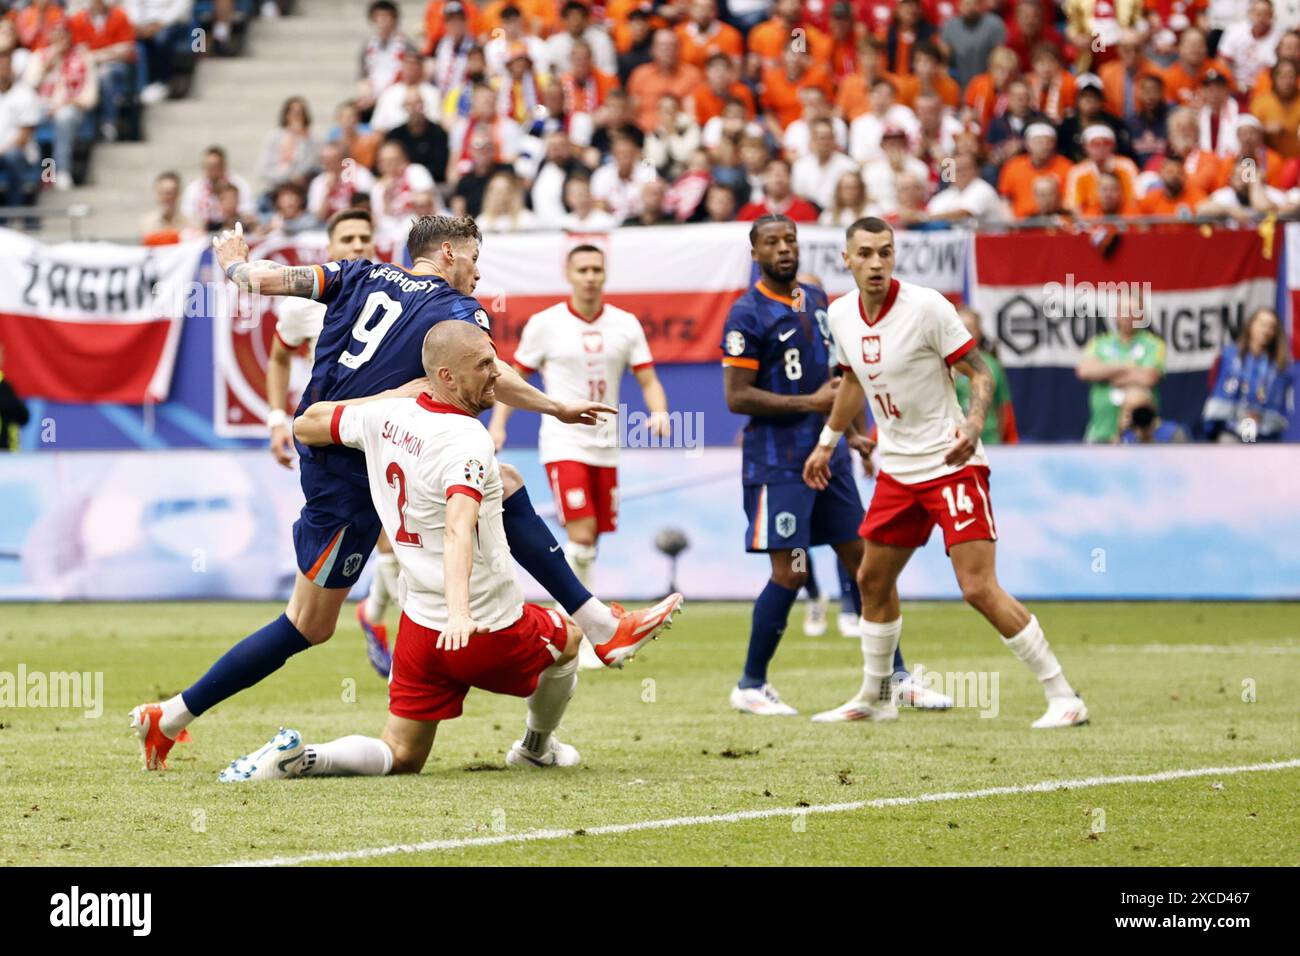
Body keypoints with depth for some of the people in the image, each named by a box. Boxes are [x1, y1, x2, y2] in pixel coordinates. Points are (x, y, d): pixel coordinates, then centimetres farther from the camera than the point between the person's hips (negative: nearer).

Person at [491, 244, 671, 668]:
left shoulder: (625, 325, 4)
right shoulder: (545, 324, -3)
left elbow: (648, 380, 6)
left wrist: (659, 411, -15)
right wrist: (498, 423, -8)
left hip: (605, 447, 4)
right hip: (563, 443, -4)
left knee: (588, 544, 7)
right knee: (581, 535, -17)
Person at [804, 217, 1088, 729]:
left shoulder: (926, 306, -17)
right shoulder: (840, 315, 2)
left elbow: (981, 374, -13)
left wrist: (972, 425, -30)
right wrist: (827, 442, 28)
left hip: (951, 462, -7)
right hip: (896, 469, 7)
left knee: (979, 588, -15)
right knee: (872, 580, 14)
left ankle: (1063, 697, -11)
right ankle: (875, 697, 33)